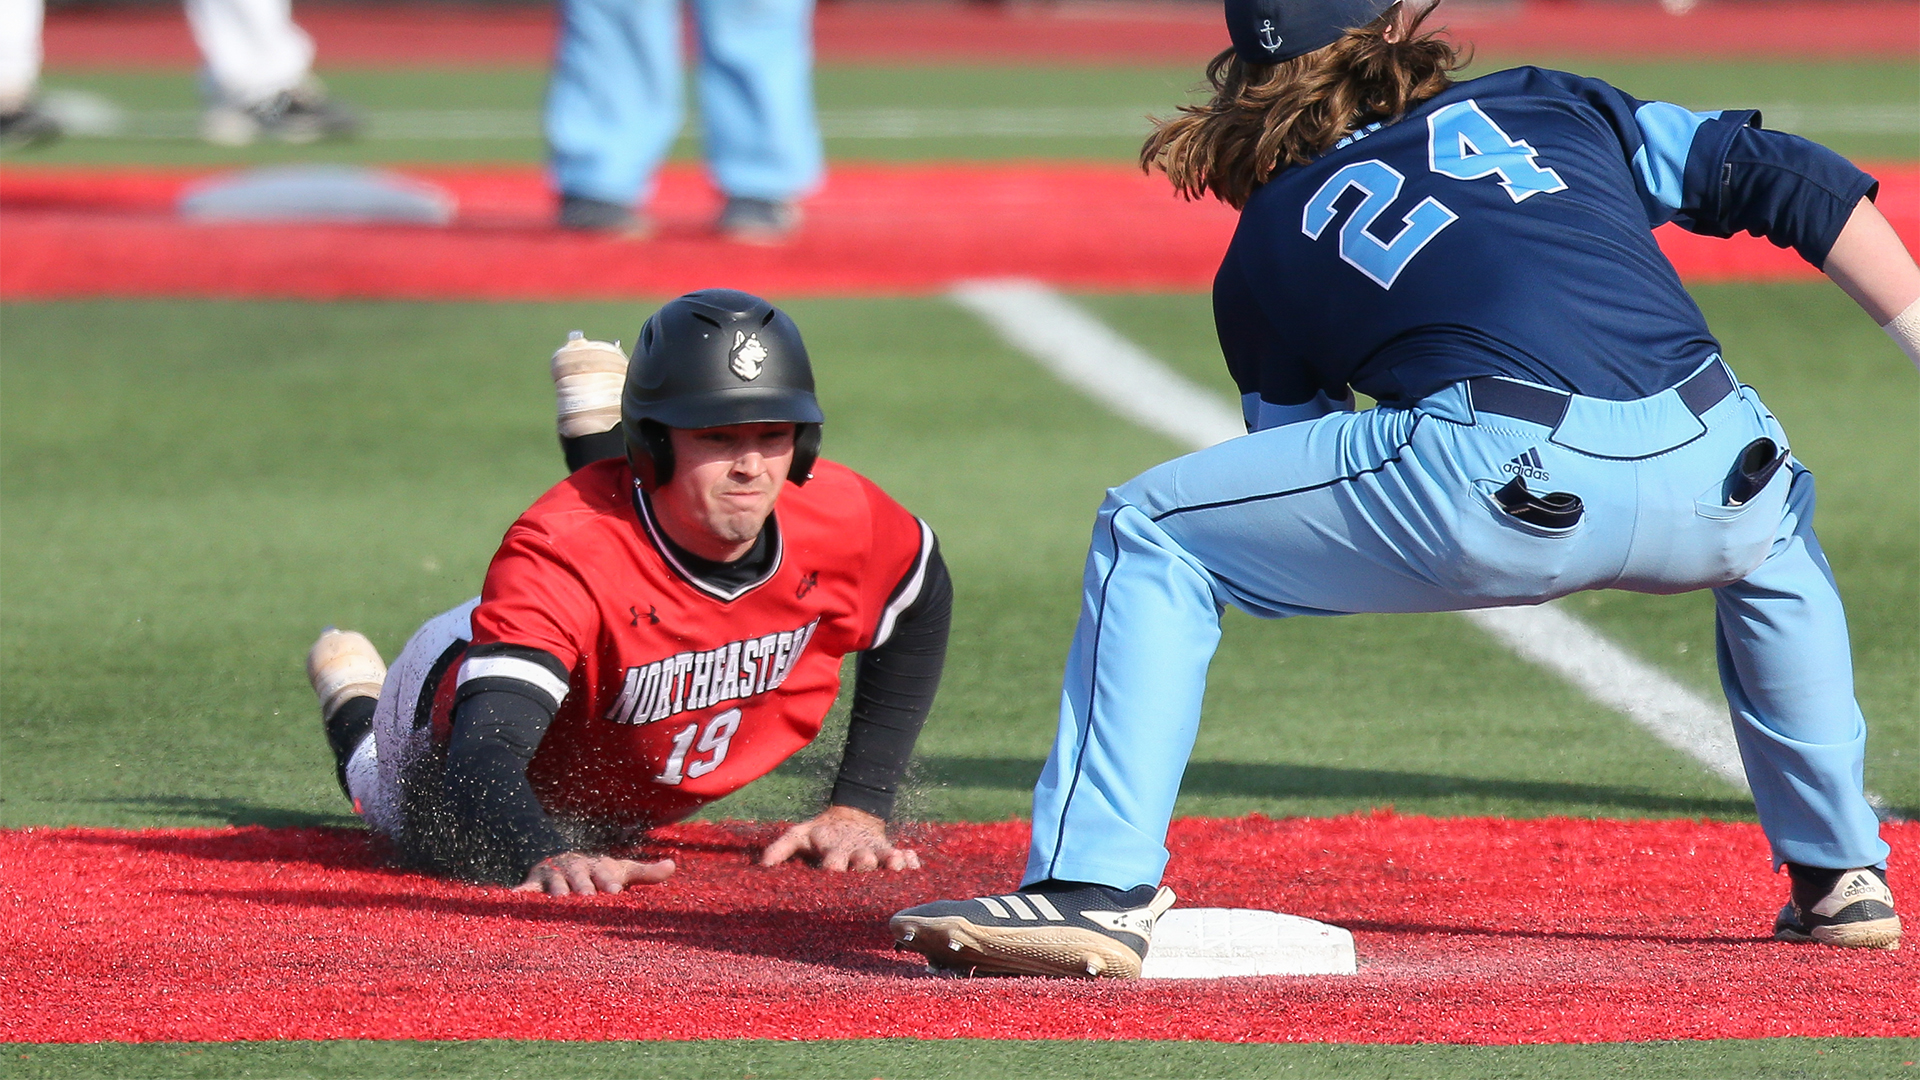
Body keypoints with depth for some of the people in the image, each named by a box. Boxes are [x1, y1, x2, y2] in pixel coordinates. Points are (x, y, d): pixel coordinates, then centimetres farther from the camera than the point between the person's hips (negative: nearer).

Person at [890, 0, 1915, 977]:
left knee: (1146, 537, 13)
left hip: (1503, 485, -3)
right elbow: (1794, 181, 20)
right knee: (1775, 526, 41)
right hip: (1709, 477, 3)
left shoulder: (1265, 245, 25)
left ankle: (1095, 889, 2)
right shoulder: (1548, 101, 29)